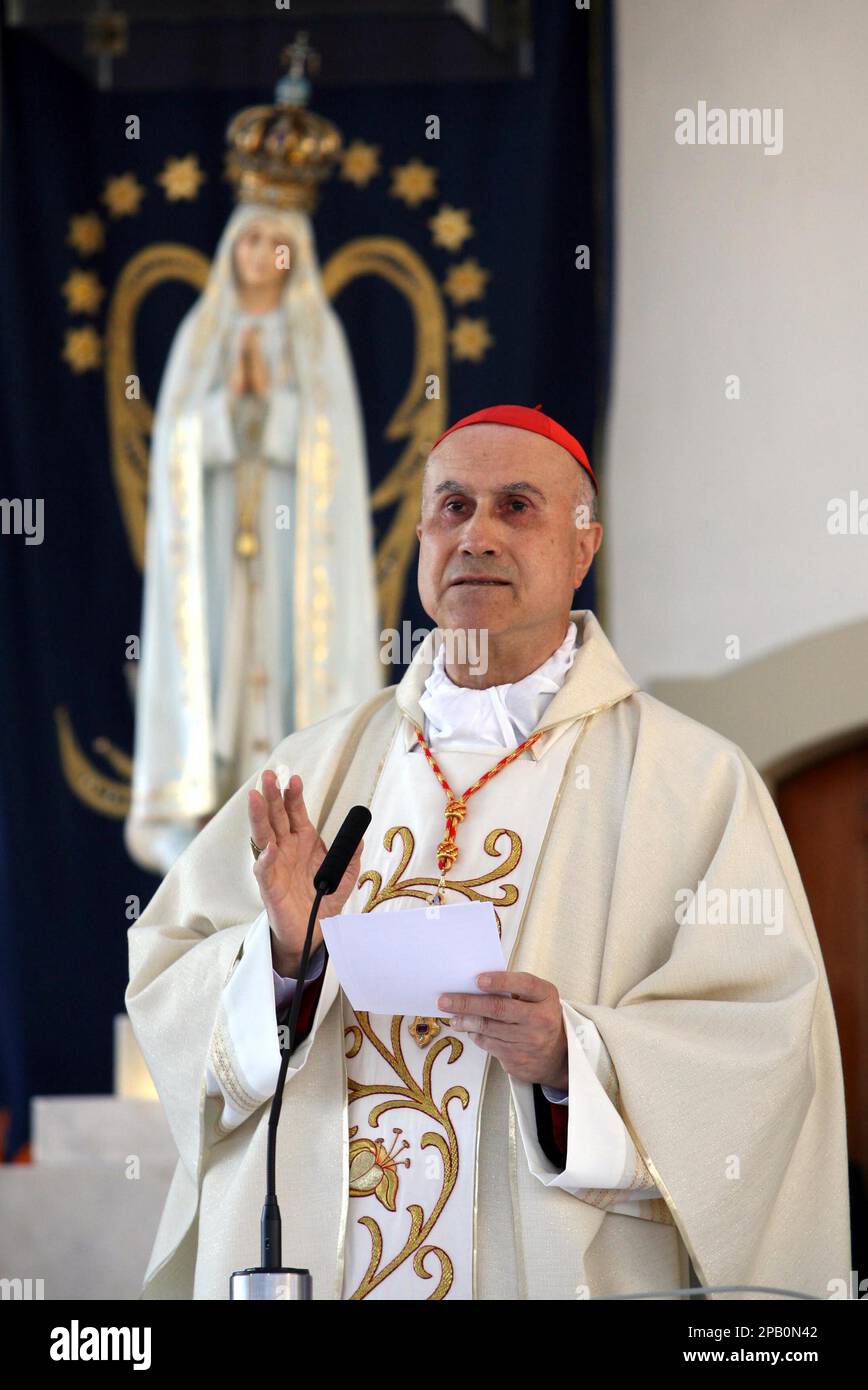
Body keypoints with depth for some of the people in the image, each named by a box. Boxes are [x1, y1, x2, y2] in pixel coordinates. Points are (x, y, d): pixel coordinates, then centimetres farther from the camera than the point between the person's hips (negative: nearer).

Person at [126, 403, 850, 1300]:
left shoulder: (693, 781, -2)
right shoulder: (316, 768, 9)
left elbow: (769, 1048, -9)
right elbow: (164, 979, 5)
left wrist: (576, 1057, -23)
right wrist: (285, 956, -14)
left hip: (552, 1275, -3)